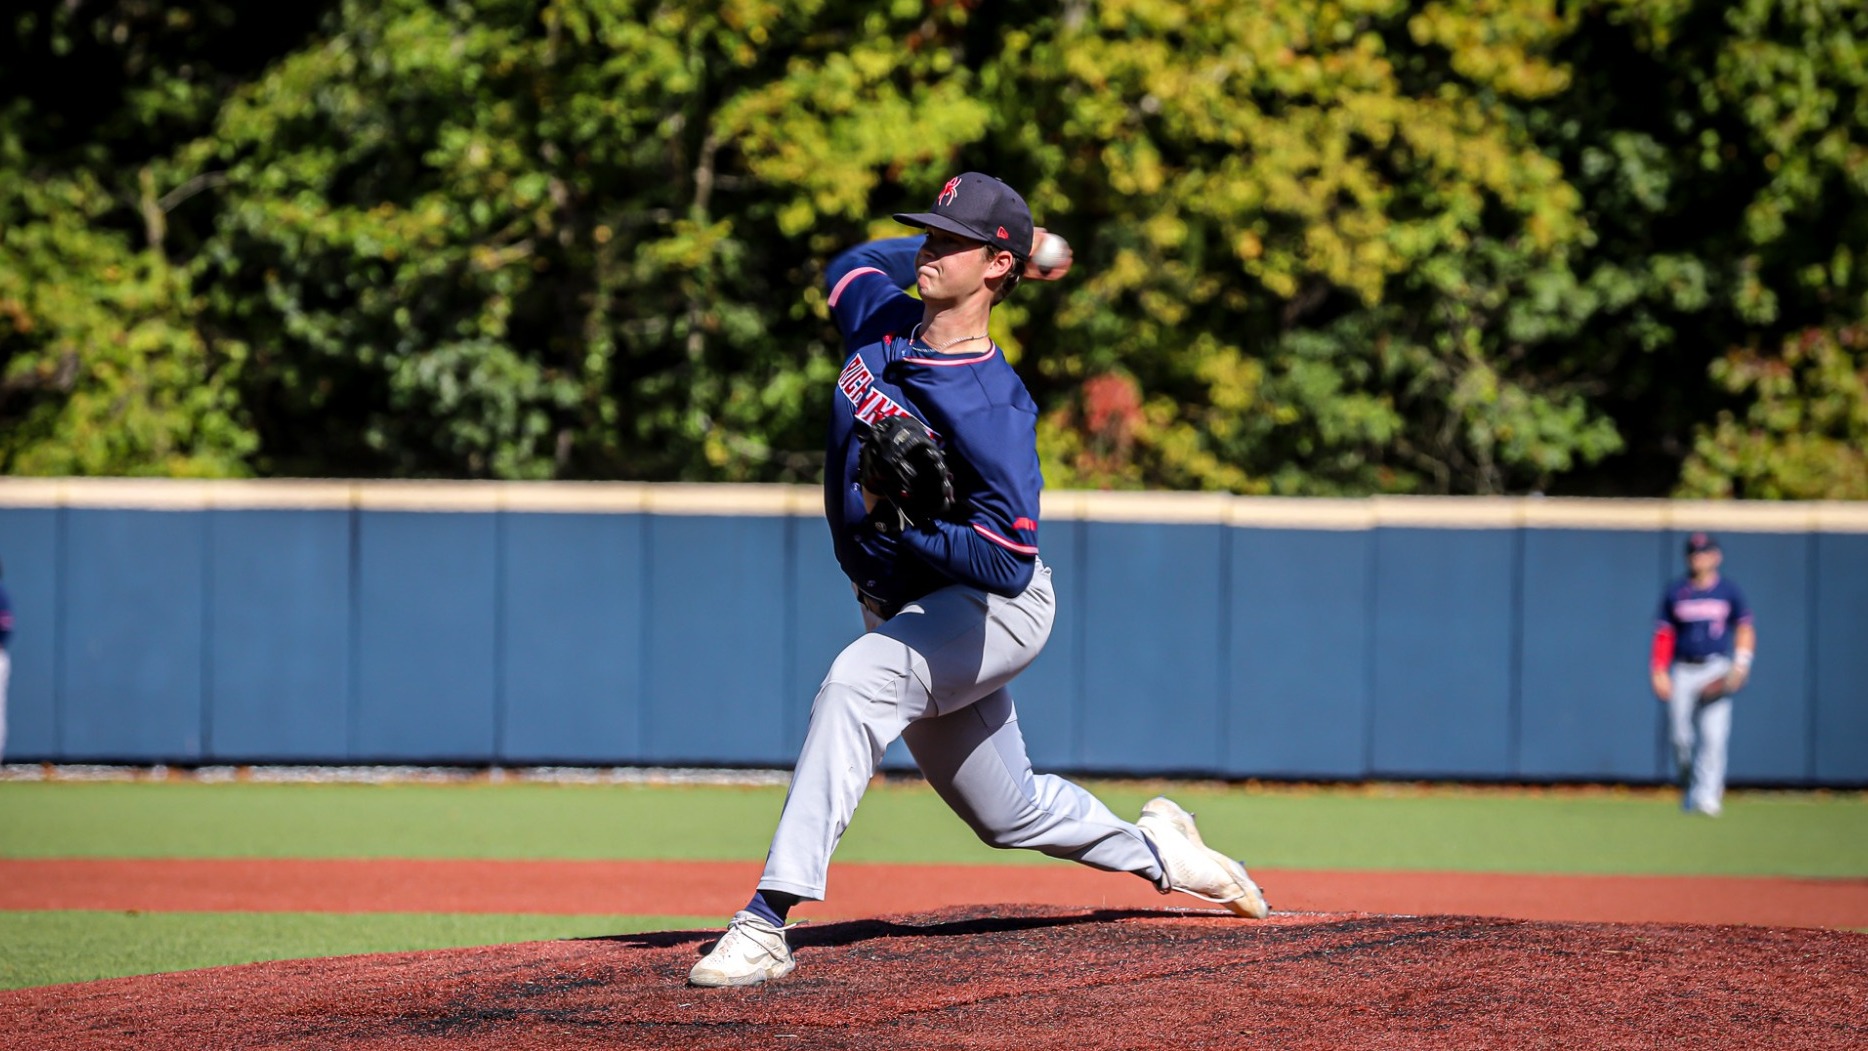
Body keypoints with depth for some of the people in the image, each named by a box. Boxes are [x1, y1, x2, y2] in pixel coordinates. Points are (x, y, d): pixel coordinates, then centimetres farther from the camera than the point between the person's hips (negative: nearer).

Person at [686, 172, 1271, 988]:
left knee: (856, 682, -36)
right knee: (1008, 812, 19)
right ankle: (1155, 850, 48)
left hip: (996, 612, -8)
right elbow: (848, 262, 22)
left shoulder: (993, 407, -26)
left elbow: (1008, 564, -31)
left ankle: (768, 920, -42)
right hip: (901, 611, 8)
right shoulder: (878, 322, -4)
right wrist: (951, 251, 11)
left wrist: (903, 521, -41)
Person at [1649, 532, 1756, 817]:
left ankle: (1707, 796, -13)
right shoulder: (1675, 592, 7)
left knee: (1714, 735, -12)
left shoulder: (1729, 591, 6)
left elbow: (1744, 629, 9)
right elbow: (1664, 634, 6)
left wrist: (1740, 665, -4)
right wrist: (1659, 673, -3)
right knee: (1680, 737, -2)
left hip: (1716, 671, -1)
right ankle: (1688, 786, 20)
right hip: (1682, 672, 1)